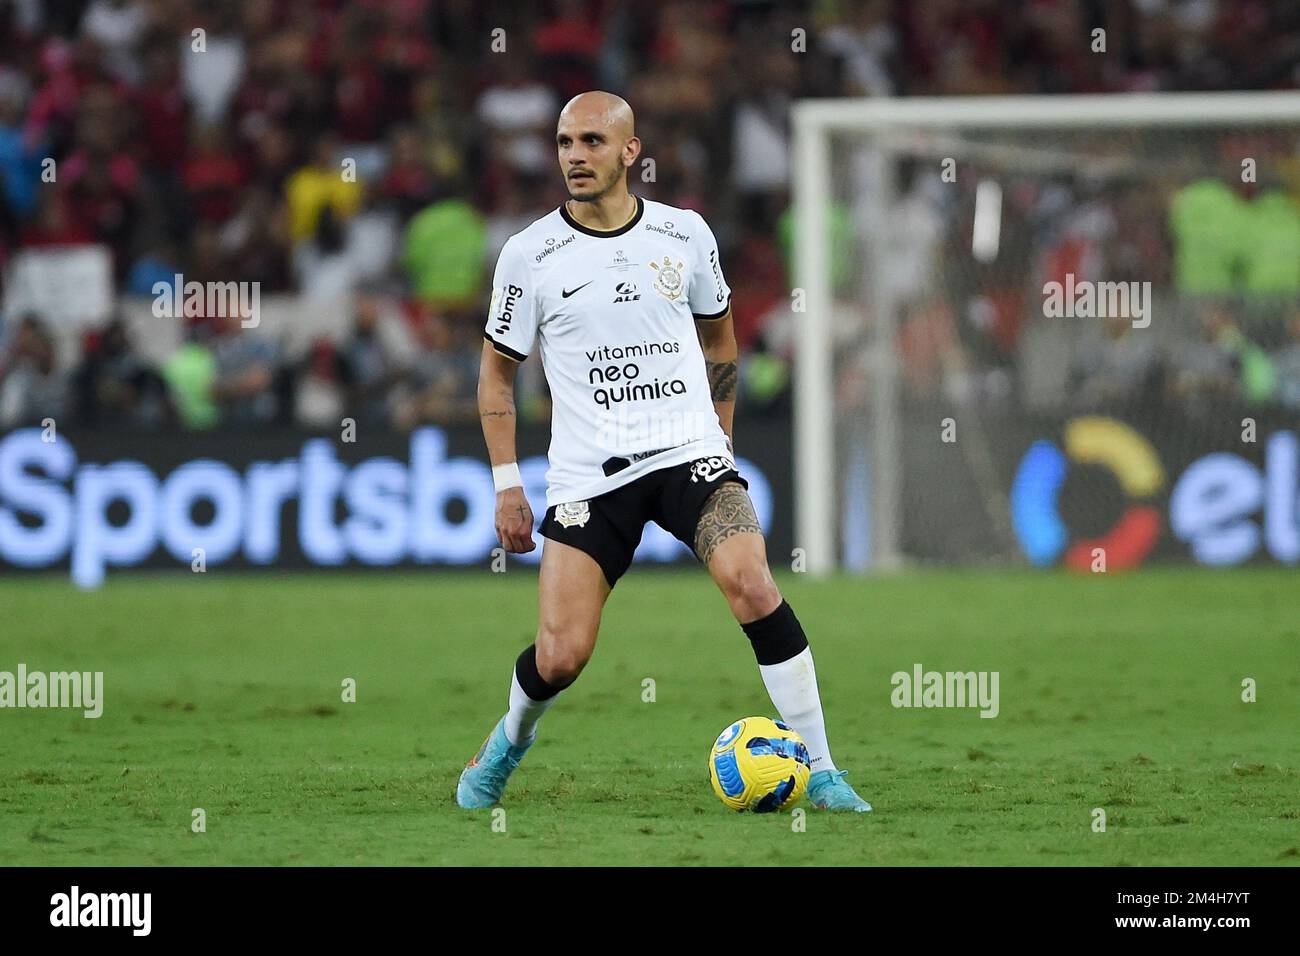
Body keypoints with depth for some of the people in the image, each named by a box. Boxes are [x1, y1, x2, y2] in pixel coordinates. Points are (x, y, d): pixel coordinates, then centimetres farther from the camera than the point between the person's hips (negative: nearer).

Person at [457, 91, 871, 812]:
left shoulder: (684, 234, 3)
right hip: (587, 475, -1)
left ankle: (820, 774, -15)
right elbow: (498, 368, 8)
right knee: (558, 658, -8)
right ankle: (510, 740, 28)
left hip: (690, 454, 1)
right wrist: (506, 484, 4)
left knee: (753, 589, -24)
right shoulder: (529, 256, -3)